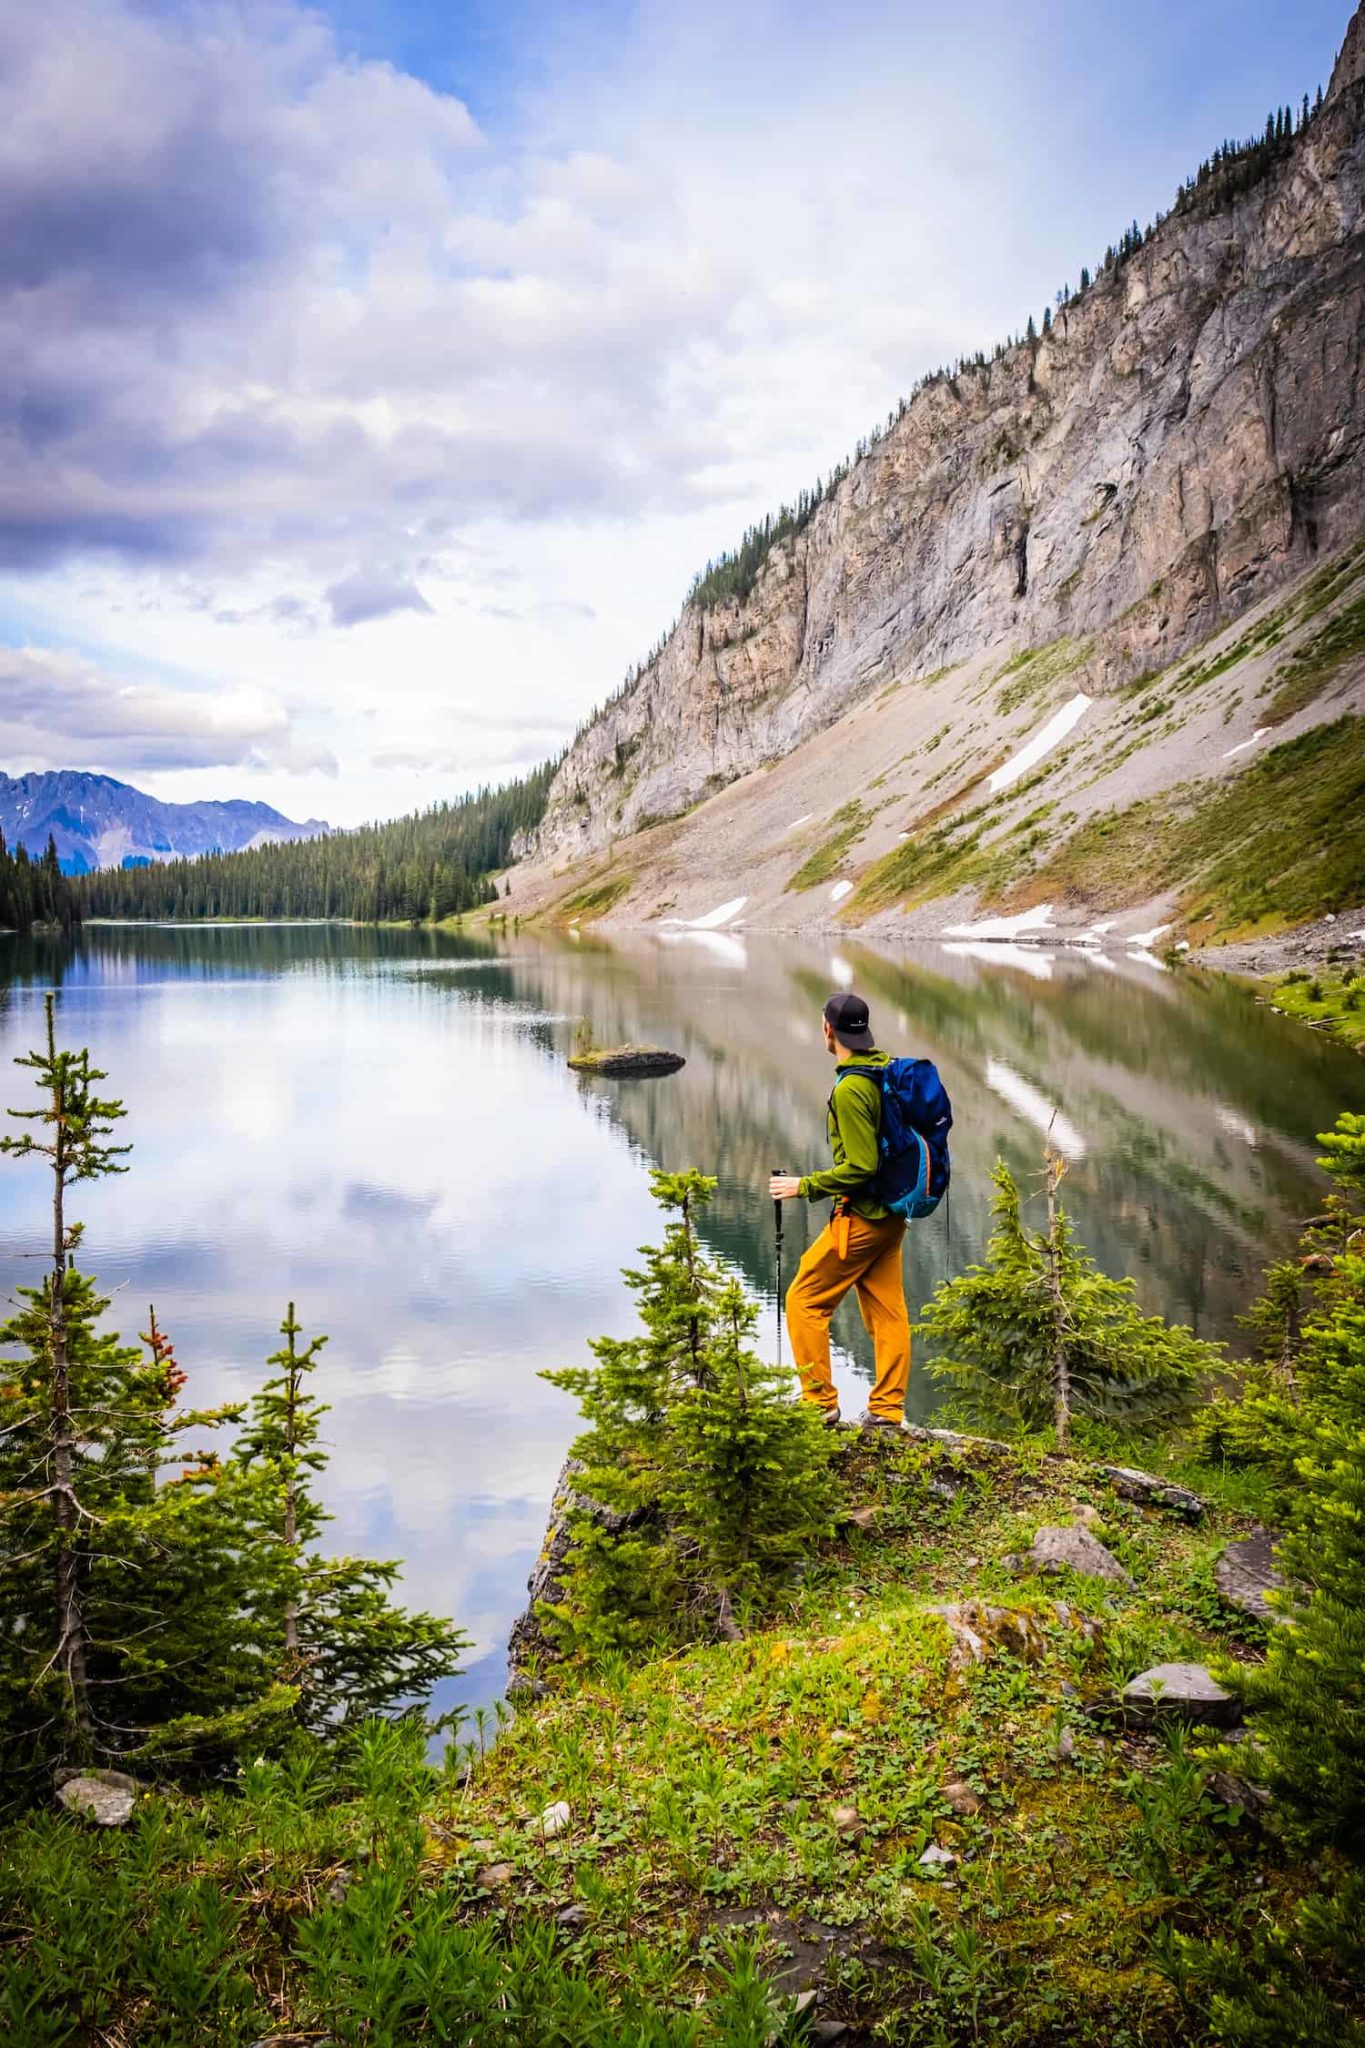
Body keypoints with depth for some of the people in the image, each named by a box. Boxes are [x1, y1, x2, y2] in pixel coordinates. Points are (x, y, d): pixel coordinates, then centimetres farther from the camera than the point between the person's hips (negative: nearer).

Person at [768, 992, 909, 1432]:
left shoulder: (850, 1090, -21)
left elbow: (860, 1167, -24)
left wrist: (804, 1186, -15)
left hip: (861, 1216, -9)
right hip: (892, 1213, 9)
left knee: (804, 1300, 2)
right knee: (887, 1310, 12)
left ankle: (820, 1402, 5)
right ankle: (887, 1409, 16)